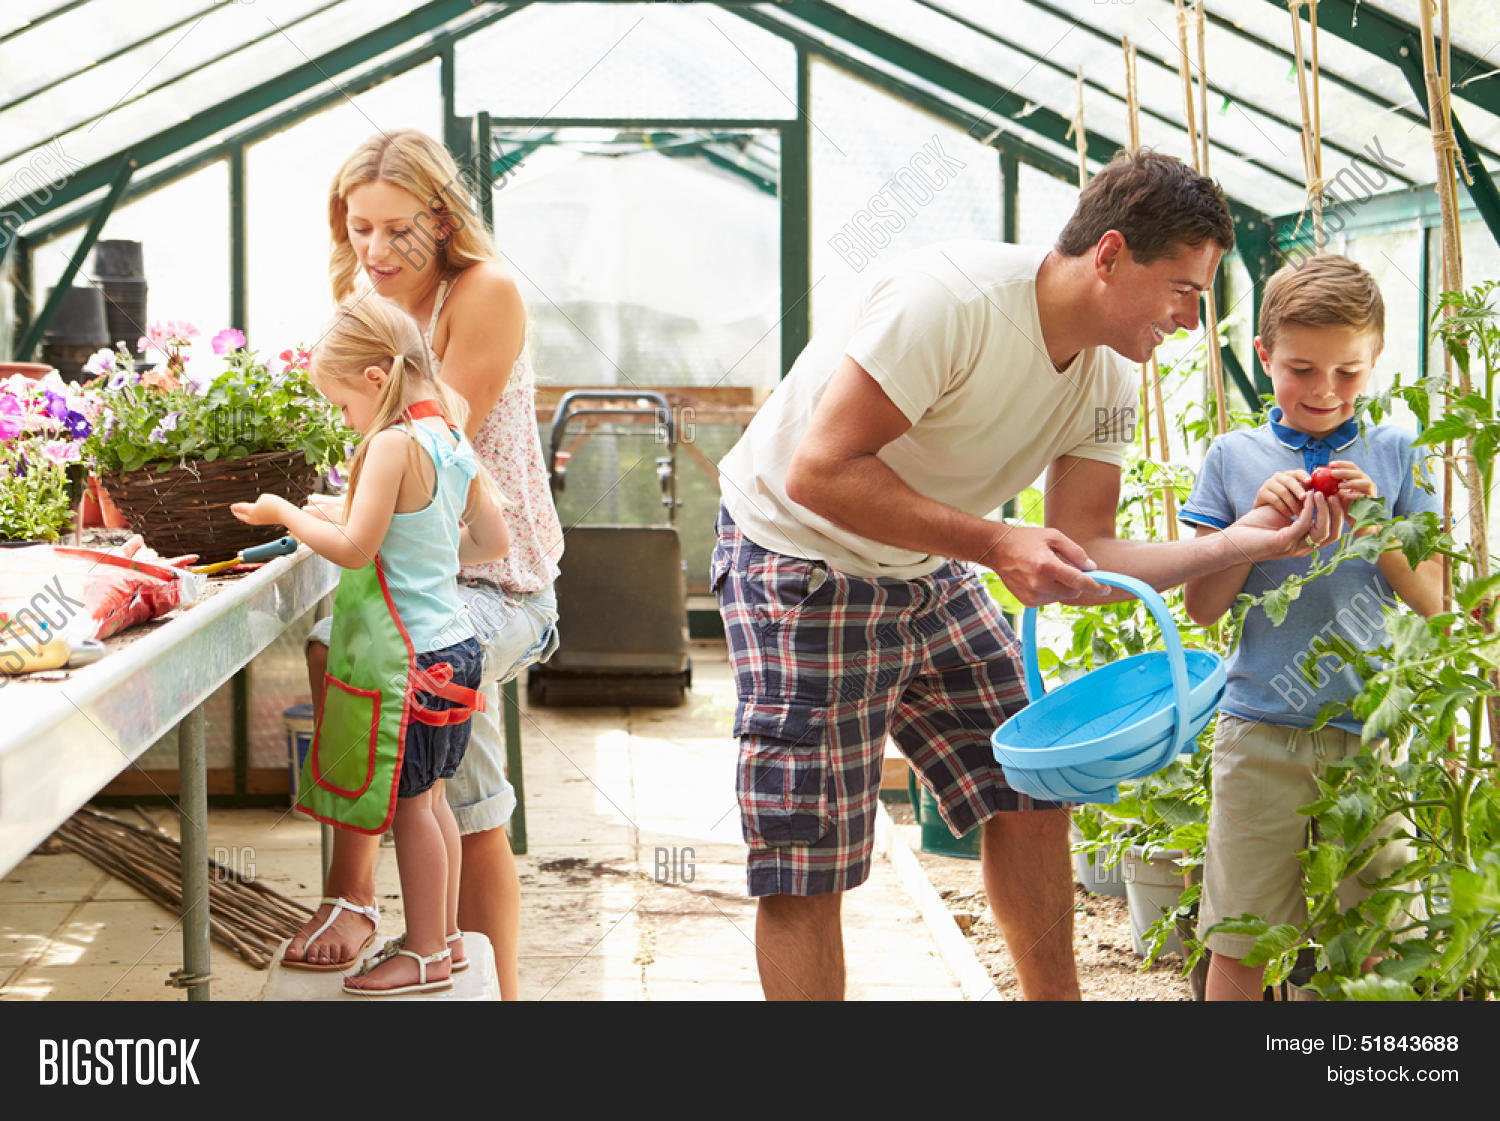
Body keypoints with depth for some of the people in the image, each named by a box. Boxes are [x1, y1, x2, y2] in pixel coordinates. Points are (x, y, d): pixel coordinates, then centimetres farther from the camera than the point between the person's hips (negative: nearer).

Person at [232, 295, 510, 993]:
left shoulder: (393, 444, -17)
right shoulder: (453, 442, 8)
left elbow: (355, 548, -20)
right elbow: (493, 542, 14)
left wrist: (285, 513, -7)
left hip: (407, 658, -9)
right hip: (451, 643, 9)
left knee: (408, 802, 0)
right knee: (428, 796, 17)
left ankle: (426, 952, 9)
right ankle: (445, 935, 27)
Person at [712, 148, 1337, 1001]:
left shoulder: (1107, 378, -4)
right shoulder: (952, 298, -29)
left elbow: (1082, 559, -4)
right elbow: (819, 472, -31)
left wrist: (1239, 543, -16)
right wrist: (994, 544, -34)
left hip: (928, 572, 8)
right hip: (801, 560, -8)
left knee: (1029, 794, 8)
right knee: (806, 865, -7)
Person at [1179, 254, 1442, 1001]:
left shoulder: (1392, 455, 7)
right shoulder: (1235, 457, 5)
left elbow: (1430, 598, 6)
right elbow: (1202, 606, 3)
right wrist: (1258, 521, -11)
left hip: (1371, 732, 1)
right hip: (1261, 731, 0)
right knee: (1239, 945, 1)